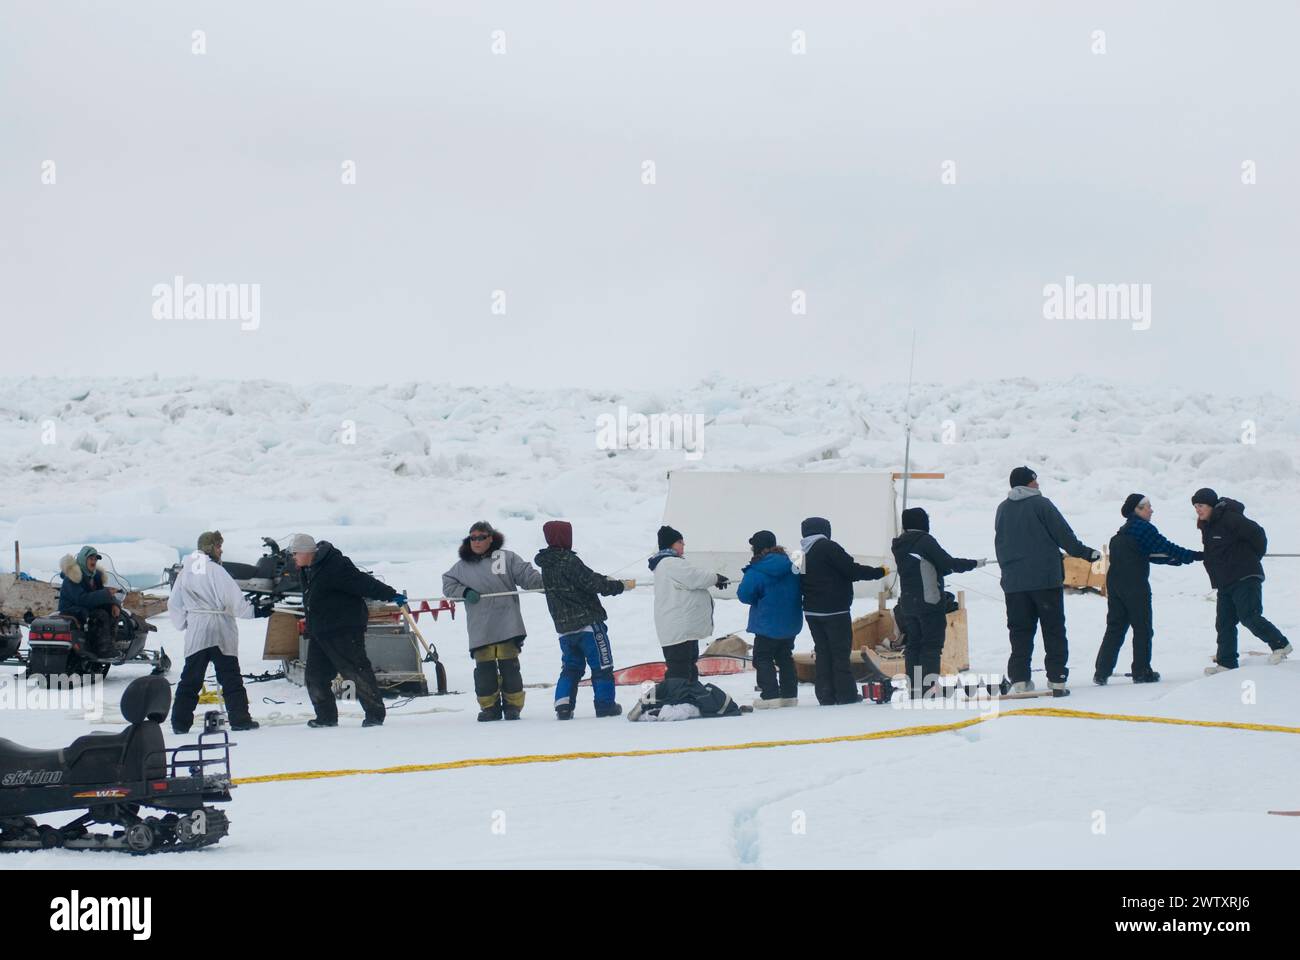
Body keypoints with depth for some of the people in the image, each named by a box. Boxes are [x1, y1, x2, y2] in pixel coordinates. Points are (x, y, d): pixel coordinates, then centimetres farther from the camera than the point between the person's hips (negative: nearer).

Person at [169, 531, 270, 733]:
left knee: (190, 678, 8)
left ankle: (180, 722, 5)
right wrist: (255, 611, -7)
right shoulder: (215, 570, -11)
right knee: (230, 676, 2)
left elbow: (174, 604, 12)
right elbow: (234, 599, -15)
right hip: (220, 630, -5)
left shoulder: (186, 571, 8)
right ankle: (239, 718, 2)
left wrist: (182, 624, 24)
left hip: (195, 633, 5)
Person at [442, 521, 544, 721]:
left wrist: (544, 584, -14)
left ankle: (513, 706, 8)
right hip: (480, 629, 2)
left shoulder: (507, 558, 5)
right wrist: (464, 592, -3)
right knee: (484, 669, 0)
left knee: (509, 666, -1)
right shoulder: (462, 566, 13)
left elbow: (528, 575, 2)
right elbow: (448, 584, 15)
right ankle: (489, 708, 10)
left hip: (507, 627, -2)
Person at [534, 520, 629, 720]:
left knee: (571, 667, 15)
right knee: (602, 665, 5)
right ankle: (605, 704, 9)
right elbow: (593, 583, -17)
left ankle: (563, 706, 5)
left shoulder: (546, 564, 8)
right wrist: (619, 586, -4)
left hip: (564, 627, 7)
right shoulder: (569, 561, -18)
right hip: (588, 622, -7)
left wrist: (604, 580, 12)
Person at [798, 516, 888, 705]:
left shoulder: (803, 555, 13)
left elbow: (801, 586, 14)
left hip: (812, 611, 7)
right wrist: (879, 572, -5)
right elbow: (851, 569, -14)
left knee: (822, 652, 9)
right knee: (841, 651, -1)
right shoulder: (827, 547, -11)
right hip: (834, 610, -7)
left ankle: (826, 695, 6)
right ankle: (846, 693, 0)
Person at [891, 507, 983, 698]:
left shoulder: (900, 545, 12)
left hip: (907, 602, 7)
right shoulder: (925, 541, -11)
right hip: (929, 602, -7)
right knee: (932, 645, -5)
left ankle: (913, 687, 7)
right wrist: (974, 564, 1)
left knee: (913, 644, 10)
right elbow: (948, 563, -11)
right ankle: (929, 685, -11)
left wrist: (951, 567, 19)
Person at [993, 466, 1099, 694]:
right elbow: (1064, 535, -5)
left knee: (1020, 632, 7)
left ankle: (1019, 679, -1)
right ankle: (1056, 679, -2)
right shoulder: (1040, 504, -6)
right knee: (1054, 630, 2)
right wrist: (1087, 553, 8)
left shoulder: (1002, 510, 10)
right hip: (1046, 579, -4)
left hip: (1013, 582, 4)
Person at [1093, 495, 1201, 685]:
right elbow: (1166, 548, -9)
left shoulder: (1122, 533, 20)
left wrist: (1175, 559, 20)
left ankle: (1101, 672, 4)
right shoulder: (1143, 528, -7)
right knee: (1142, 629, 2)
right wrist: (1195, 556, -2)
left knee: (1115, 628, 10)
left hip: (1114, 584, 8)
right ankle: (1141, 672, 4)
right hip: (1135, 586, -8)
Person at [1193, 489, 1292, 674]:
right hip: (1225, 583, 9)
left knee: (1248, 616, -17)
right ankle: (1226, 663, 13)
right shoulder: (1207, 526, 15)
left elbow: (1257, 534, -15)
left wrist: (1254, 556, -2)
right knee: (1224, 623, 7)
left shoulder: (1230, 519, -15)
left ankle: (1281, 645, -5)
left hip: (1245, 578, -9)